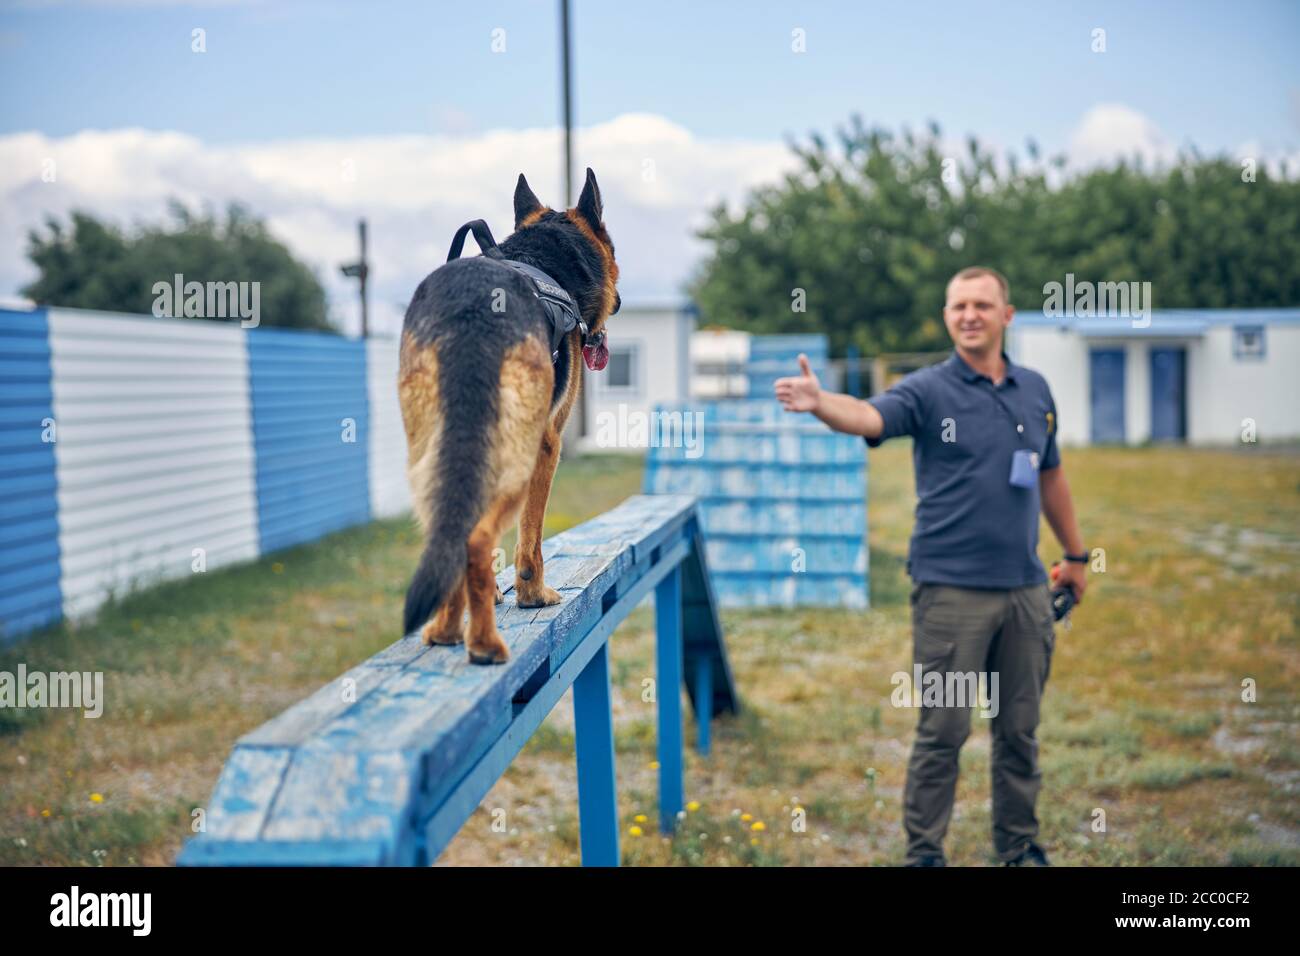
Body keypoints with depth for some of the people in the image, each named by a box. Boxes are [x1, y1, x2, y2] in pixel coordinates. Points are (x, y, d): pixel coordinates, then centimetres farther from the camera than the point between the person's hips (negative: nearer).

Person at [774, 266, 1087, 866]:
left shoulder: (1034, 391, 10)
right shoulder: (929, 391, -5)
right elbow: (869, 416, -25)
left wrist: (1076, 553, 26)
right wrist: (819, 402, -46)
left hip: (1025, 589, 4)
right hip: (950, 589, -4)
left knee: (1019, 731, 13)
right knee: (943, 731, 0)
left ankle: (1020, 848, 27)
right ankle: (924, 852, 12)